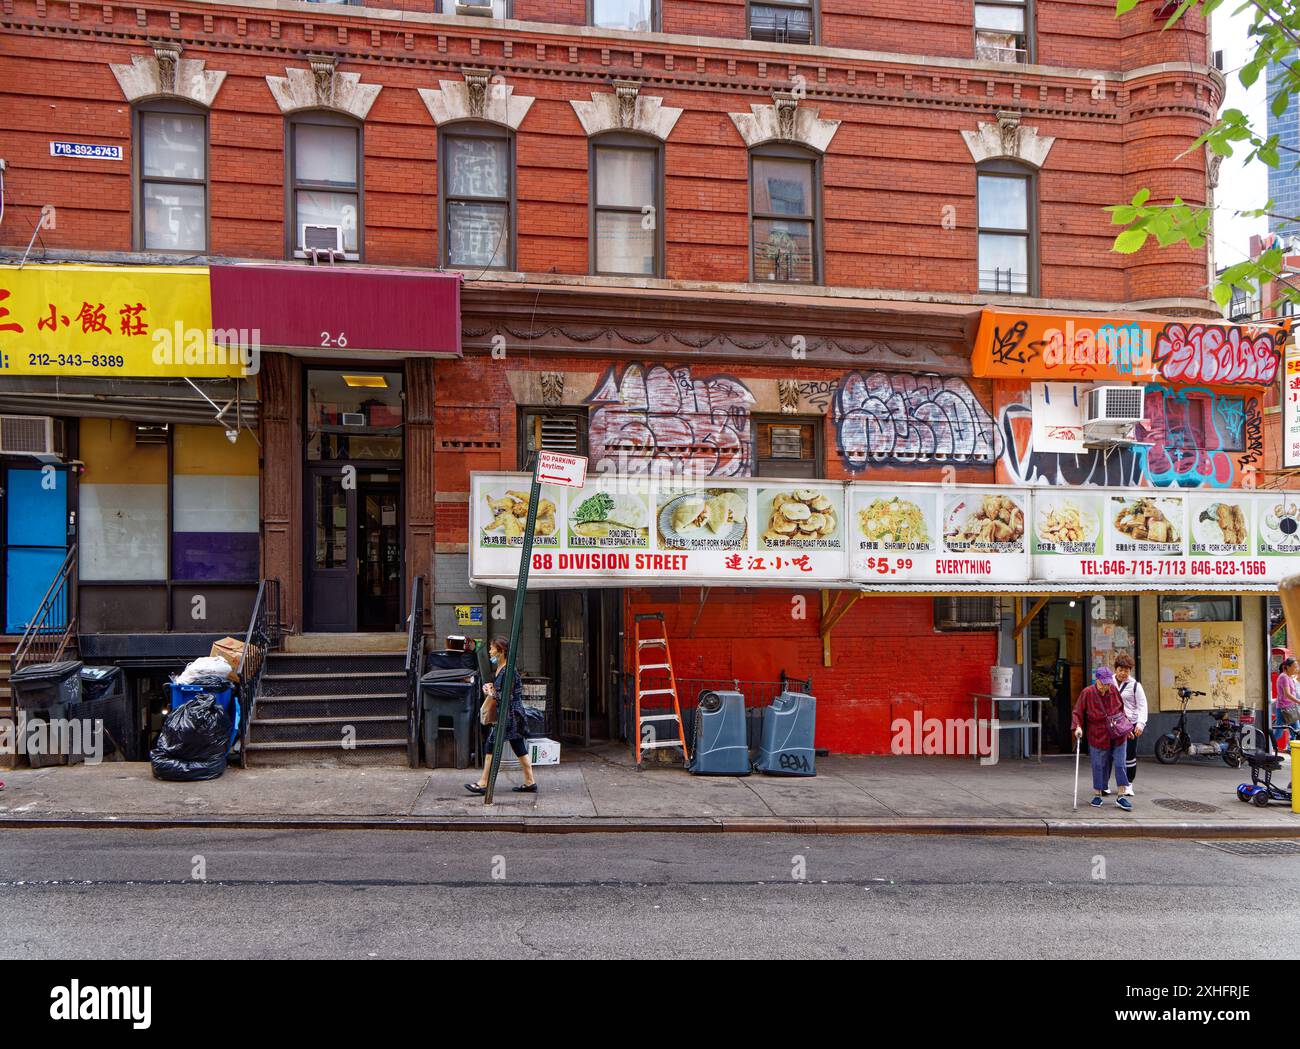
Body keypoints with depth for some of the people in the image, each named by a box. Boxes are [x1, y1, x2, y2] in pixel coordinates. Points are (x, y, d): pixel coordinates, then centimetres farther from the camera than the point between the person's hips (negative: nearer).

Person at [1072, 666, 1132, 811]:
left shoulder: (1114, 690, -2)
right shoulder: (1087, 693, -11)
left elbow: (1121, 709, 14)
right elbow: (1078, 712, -6)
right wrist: (1077, 727, -20)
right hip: (1098, 738, -2)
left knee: (1120, 765, 1)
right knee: (1099, 766, 5)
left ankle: (1122, 797, 8)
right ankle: (1097, 795, 18)